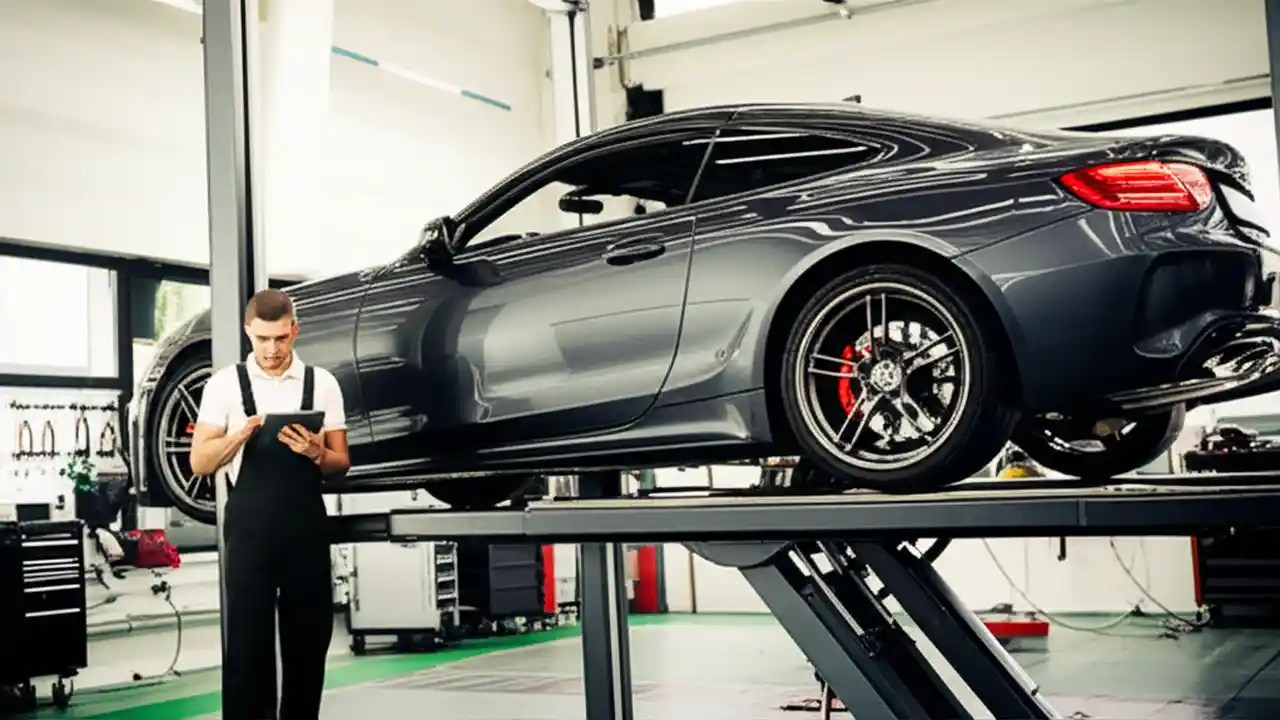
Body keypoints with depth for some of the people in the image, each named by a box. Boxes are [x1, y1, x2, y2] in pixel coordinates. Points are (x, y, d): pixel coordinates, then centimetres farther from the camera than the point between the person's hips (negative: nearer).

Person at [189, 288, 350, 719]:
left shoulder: (321, 383, 4)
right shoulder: (226, 384, 1)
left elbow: (339, 465, 6)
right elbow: (200, 463, 0)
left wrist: (315, 453, -16)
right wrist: (239, 435, -18)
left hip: (306, 529, 2)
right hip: (249, 530, -2)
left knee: (309, 638, 8)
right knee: (247, 641, 1)